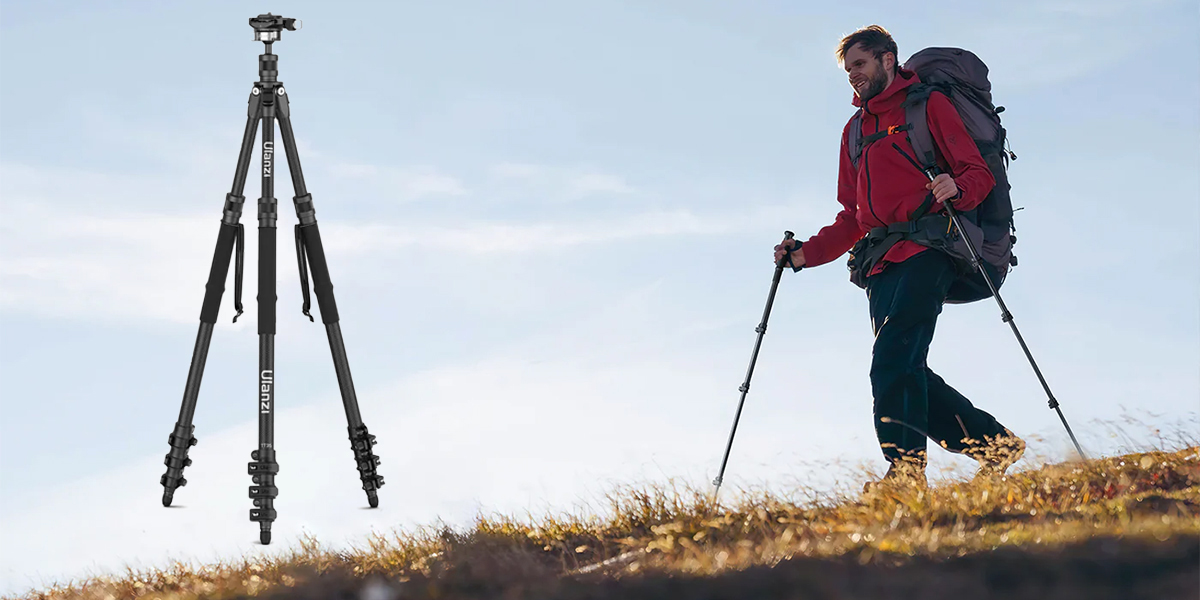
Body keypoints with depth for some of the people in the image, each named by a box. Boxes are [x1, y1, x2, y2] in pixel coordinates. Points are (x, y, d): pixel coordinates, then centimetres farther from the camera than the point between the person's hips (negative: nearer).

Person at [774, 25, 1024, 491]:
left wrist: (955, 188, -22)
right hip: (882, 265, 7)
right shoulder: (854, 132, 27)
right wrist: (806, 253, 15)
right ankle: (995, 443, 6)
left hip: (926, 250, -7)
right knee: (905, 374, -4)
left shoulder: (929, 105, 8)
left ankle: (905, 469, -28)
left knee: (894, 360, -22)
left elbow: (979, 173, 1)